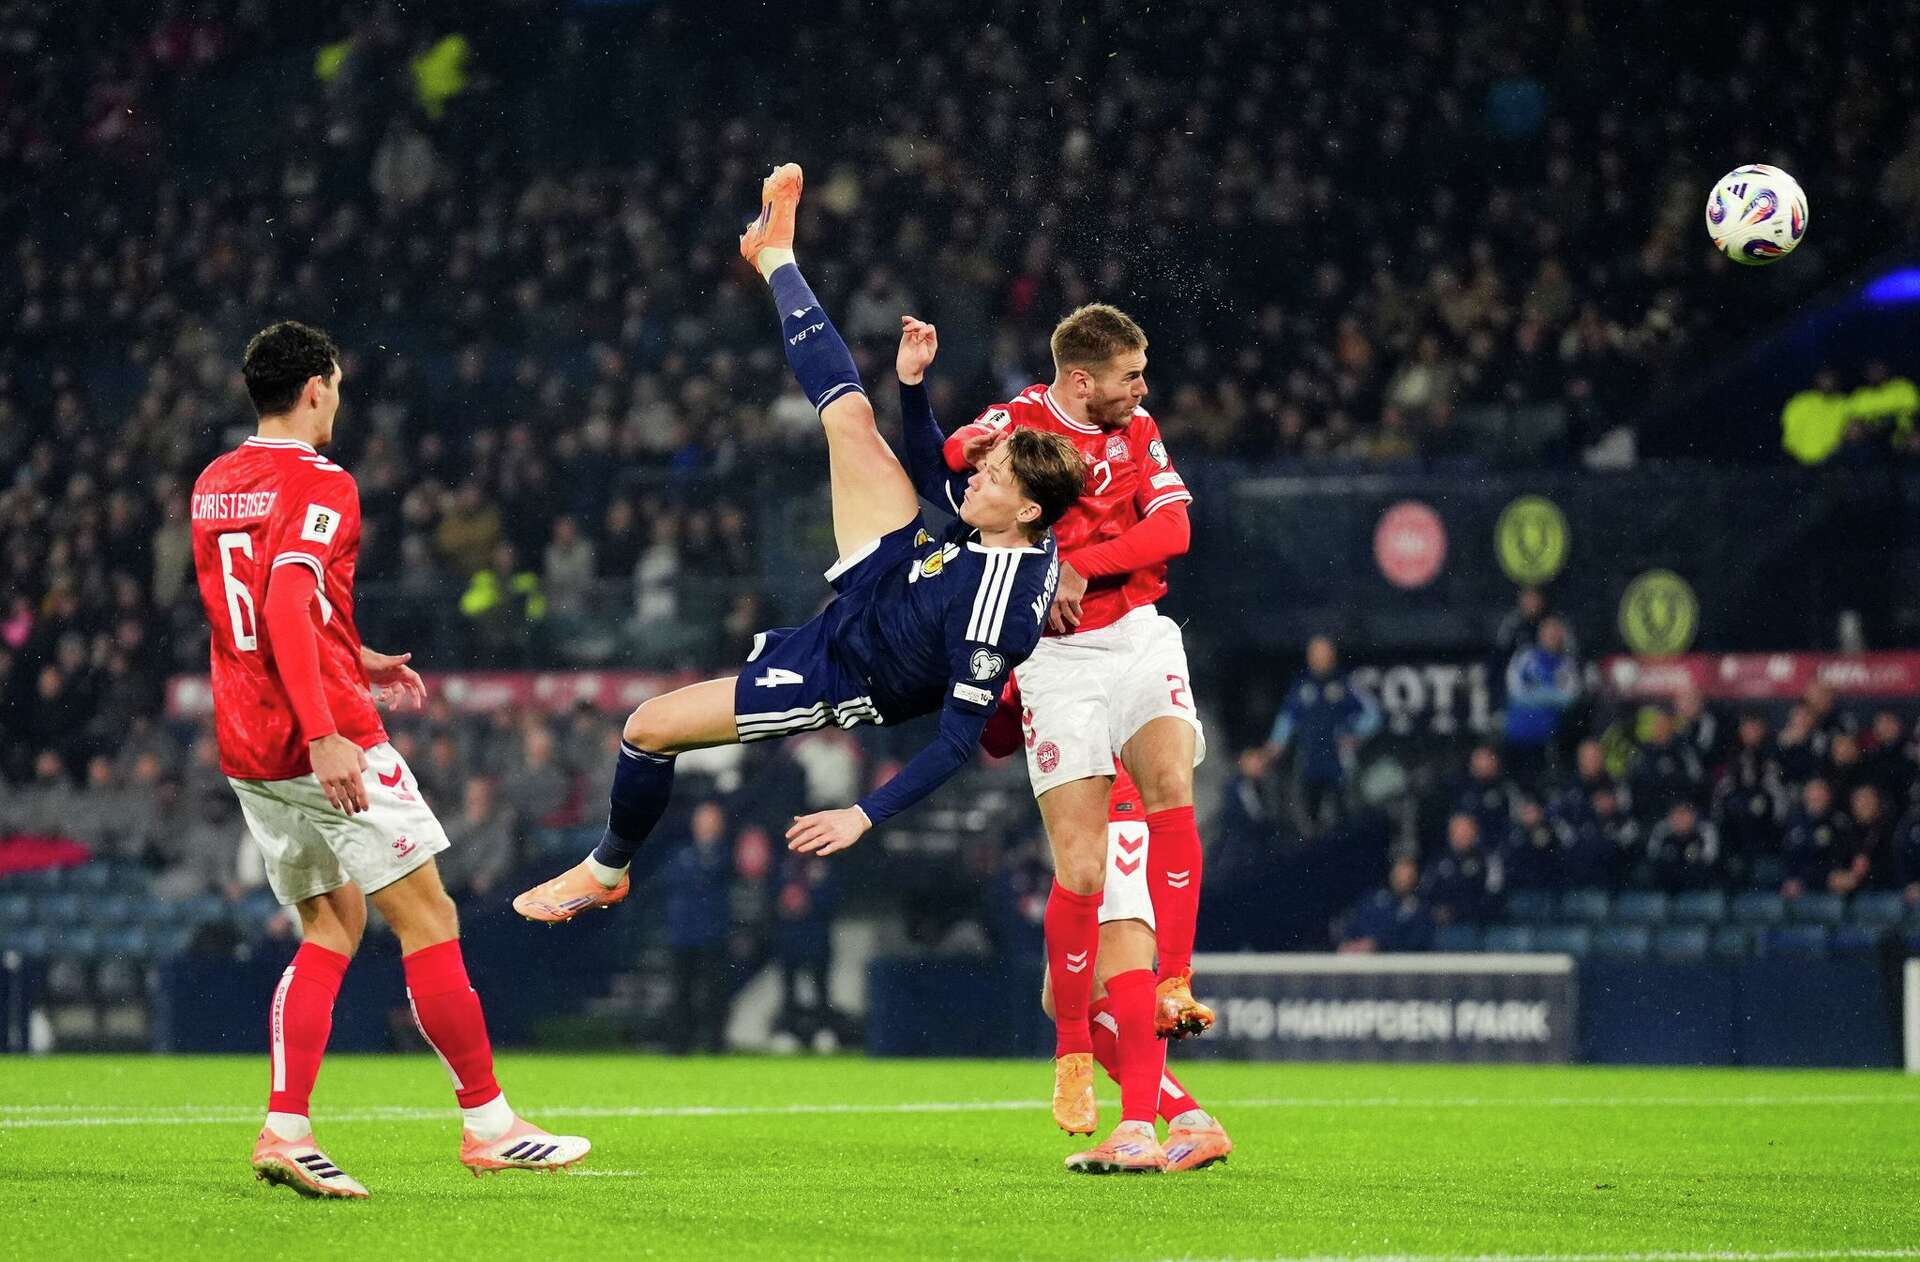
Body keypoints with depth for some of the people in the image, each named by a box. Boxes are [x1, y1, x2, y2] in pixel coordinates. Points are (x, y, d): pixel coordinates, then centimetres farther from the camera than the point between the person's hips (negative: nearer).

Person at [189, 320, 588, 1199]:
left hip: (247, 752, 8)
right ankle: (487, 1120, 3)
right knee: (428, 919, 0)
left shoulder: (213, 486, 15)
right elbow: (285, 606, -25)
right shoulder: (318, 484, -11)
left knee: (331, 931, 12)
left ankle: (286, 1128, -1)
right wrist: (324, 735, -30)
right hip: (324, 744, -8)